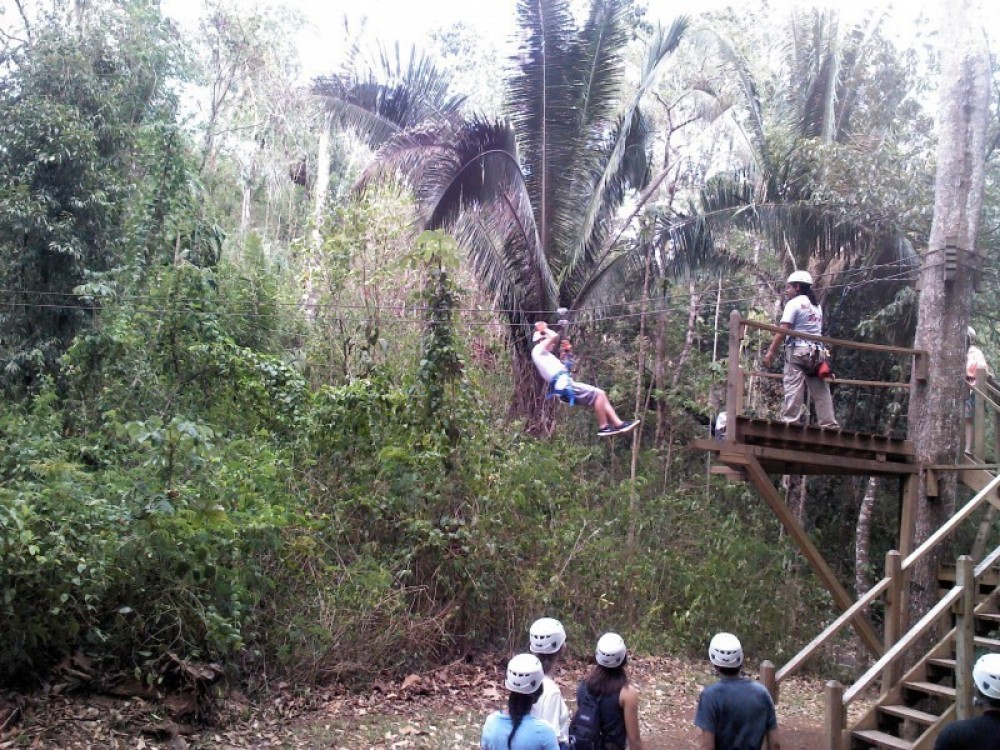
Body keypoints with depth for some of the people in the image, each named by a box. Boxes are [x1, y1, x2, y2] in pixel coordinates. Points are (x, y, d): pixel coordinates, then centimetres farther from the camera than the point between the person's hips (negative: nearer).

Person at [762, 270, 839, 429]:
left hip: (798, 349, -7)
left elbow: (783, 329, -12)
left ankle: (790, 421, -17)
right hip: (816, 351, 7)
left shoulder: (794, 303, -3)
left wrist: (771, 351, -13)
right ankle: (829, 424, 3)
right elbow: (819, 330, 18)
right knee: (821, 391, 5)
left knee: (793, 388, -11)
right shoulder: (816, 306, 20)